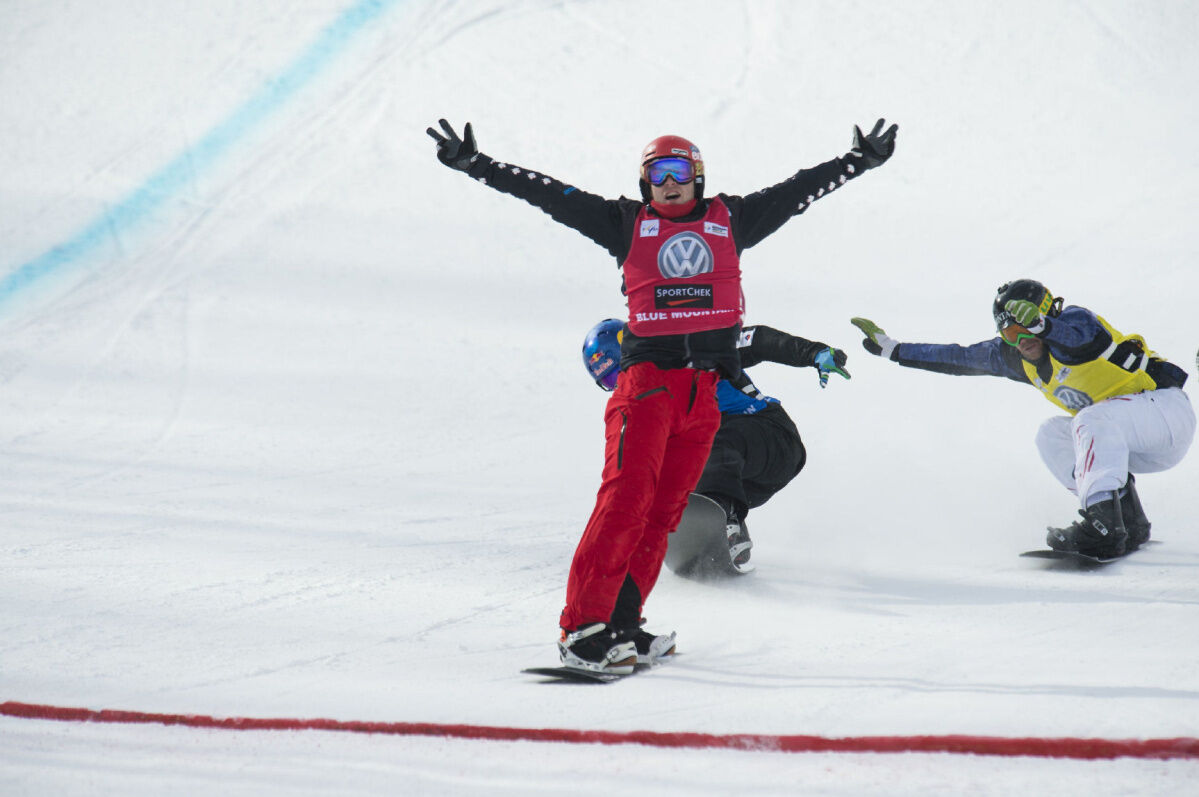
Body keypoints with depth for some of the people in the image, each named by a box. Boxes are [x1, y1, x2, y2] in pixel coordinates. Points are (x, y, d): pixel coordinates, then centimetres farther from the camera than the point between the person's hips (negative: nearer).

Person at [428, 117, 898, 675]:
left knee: (664, 510, 2)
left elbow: (800, 190, 23)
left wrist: (862, 161, 26)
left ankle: (619, 624, 6)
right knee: (627, 497, -16)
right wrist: (474, 165, 4)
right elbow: (549, 195, 8)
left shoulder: (729, 221, 17)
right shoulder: (629, 225, 10)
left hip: (706, 390, 4)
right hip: (647, 379, -4)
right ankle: (582, 627, -21)